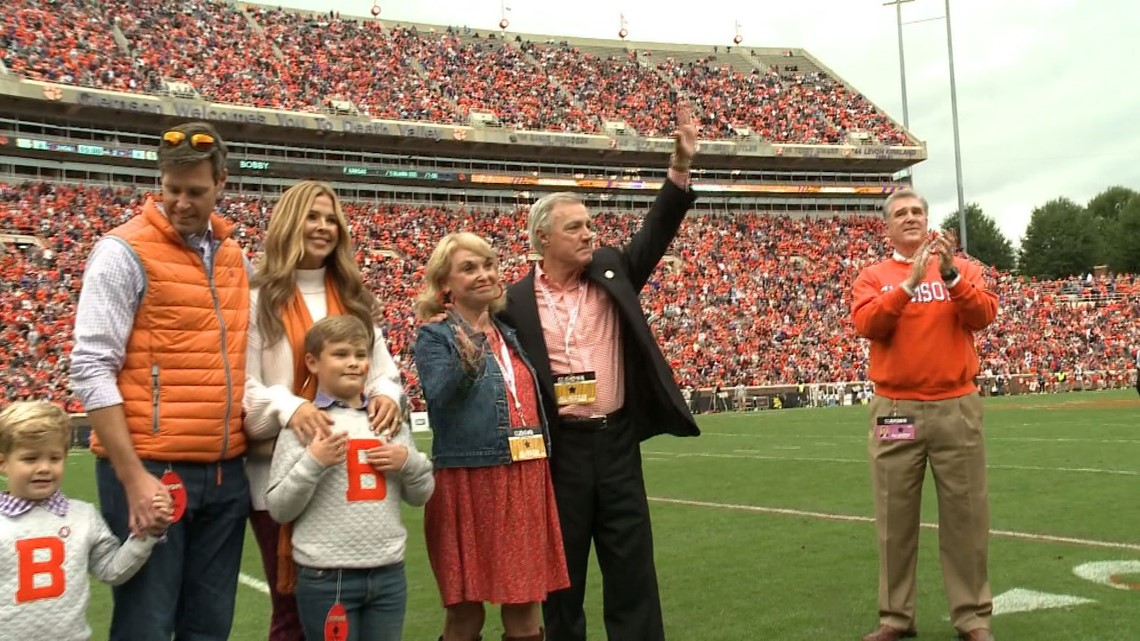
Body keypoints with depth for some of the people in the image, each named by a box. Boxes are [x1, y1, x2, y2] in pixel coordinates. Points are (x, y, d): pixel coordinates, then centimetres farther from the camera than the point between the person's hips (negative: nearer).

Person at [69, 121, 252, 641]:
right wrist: (132, 475, -16)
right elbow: (91, 370, -12)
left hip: (226, 472, 6)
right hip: (151, 469, -6)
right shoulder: (124, 252, -7)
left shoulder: (235, 258, 11)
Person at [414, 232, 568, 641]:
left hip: (525, 480, 6)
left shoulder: (509, 334, 14)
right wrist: (467, 367, -37)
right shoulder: (435, 336, -4)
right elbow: (439, 398, -21)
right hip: (470, 481, -6)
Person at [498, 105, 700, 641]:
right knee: (562, 569, 10)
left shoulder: (612, 273, 5)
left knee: (632, 565, 7)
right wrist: (544, 402, -11)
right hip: (559, 446, -2)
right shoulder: (517, 302, -2)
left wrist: (681, 165, -14)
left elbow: (657, 231, -3)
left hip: (616, 439, 2)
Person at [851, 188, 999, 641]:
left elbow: (984, 315, -8)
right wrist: (909, 282, -20)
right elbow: (867, 324, -12)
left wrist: (950, 275, -20)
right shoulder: (873, 277, 7)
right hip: (894, 409, 0)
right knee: (895, 515, 3)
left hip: (956, 406, 0)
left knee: (965, 513, 4)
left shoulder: (962, 268, 9)